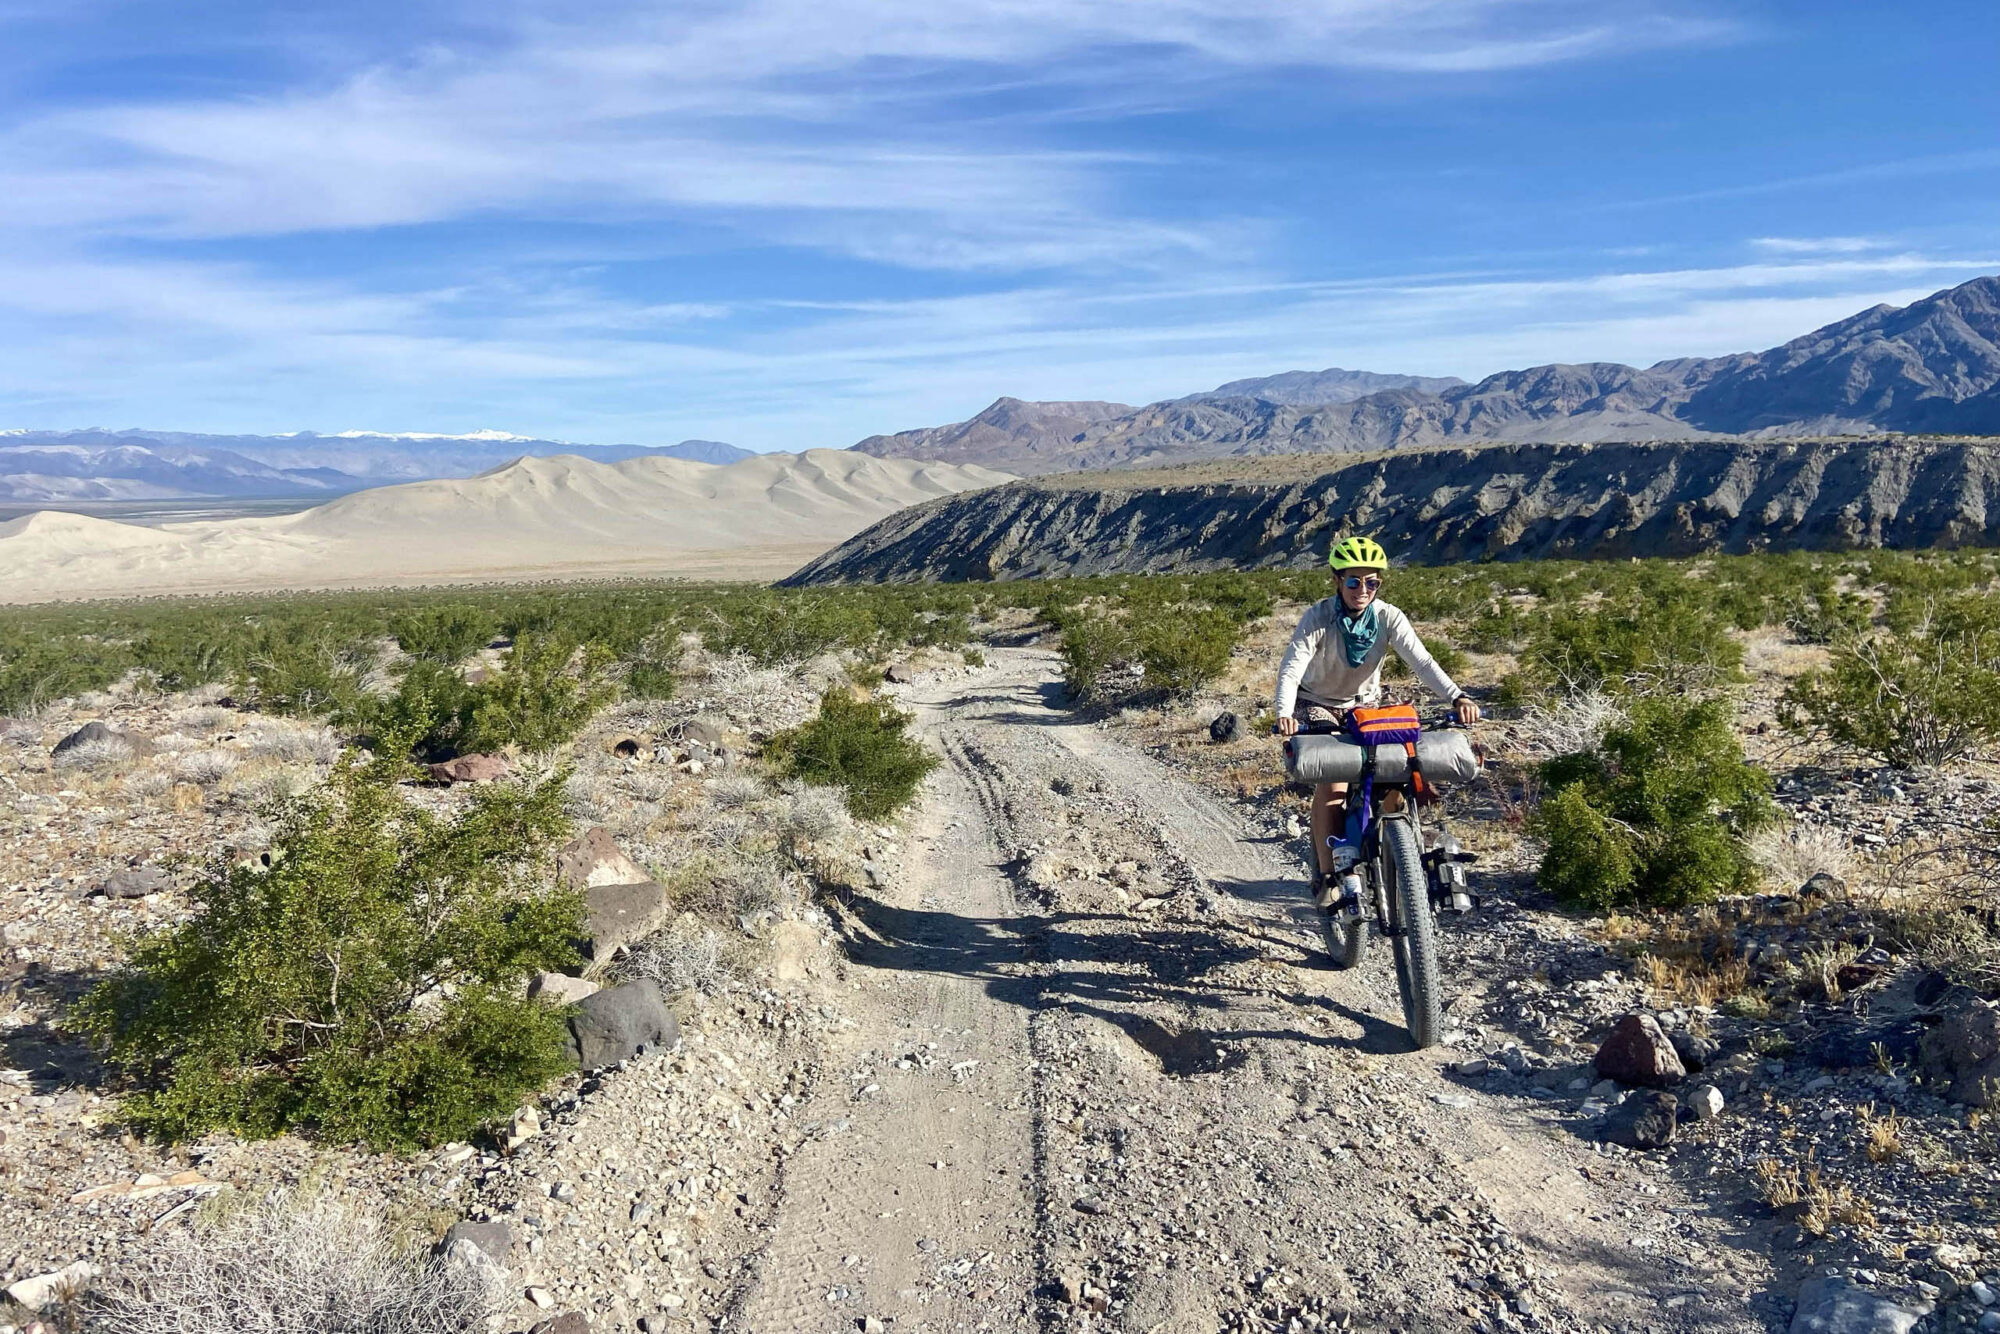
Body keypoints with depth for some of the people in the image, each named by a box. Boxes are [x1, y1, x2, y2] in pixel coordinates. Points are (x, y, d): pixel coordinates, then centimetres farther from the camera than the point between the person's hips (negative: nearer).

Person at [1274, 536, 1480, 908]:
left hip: (1364, 706, 3)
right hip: (1318, 706, -3)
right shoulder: (1318, 618, -24)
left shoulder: (1389, 618, -17)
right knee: (1332, 783, -24)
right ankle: (1326, 876, -13)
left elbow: (1422, 661, -28)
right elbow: (1291, 669, -34)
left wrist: (1458, 697, -44)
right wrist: (1285, 713, -53)